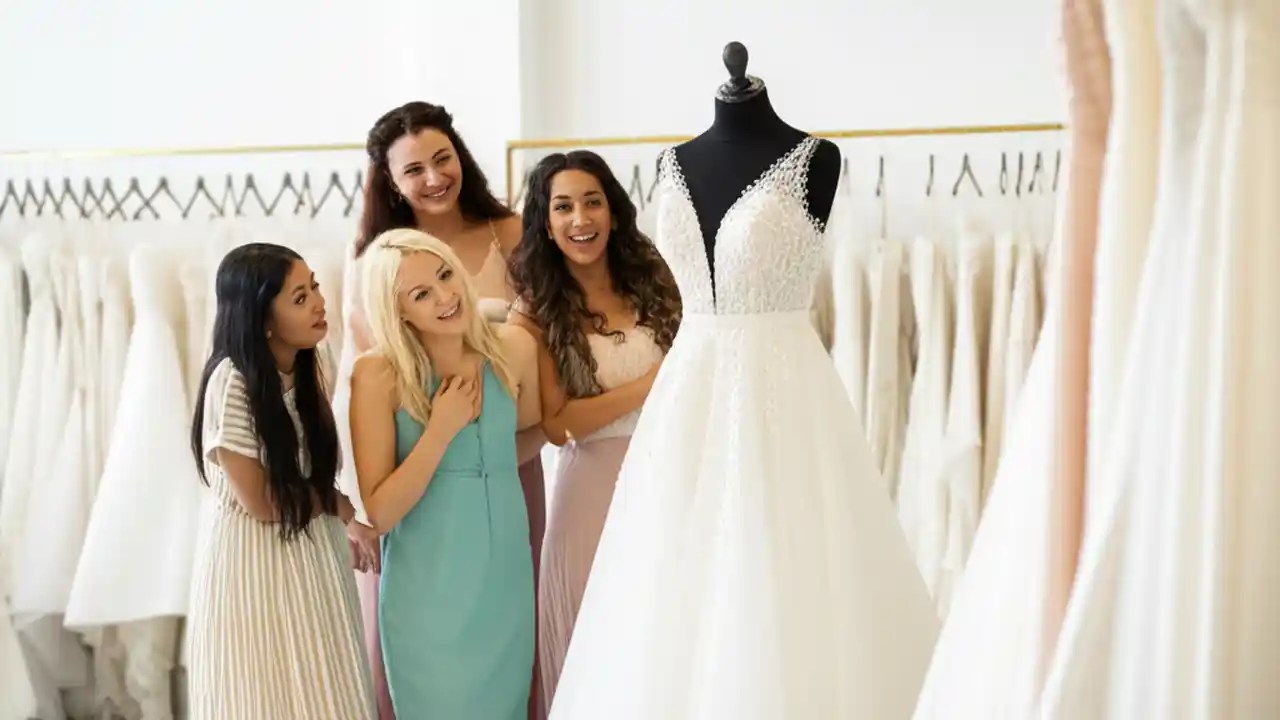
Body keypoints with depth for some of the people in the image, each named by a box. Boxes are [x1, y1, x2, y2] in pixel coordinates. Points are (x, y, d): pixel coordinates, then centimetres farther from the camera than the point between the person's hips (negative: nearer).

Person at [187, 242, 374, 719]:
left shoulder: (307, 372, 2)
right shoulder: (232, 382, -20)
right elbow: (262, 502, -17)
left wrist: (341, 524, -5)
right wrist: (338, 506, -3)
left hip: (313, 557, 7)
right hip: (255, 563, -7)